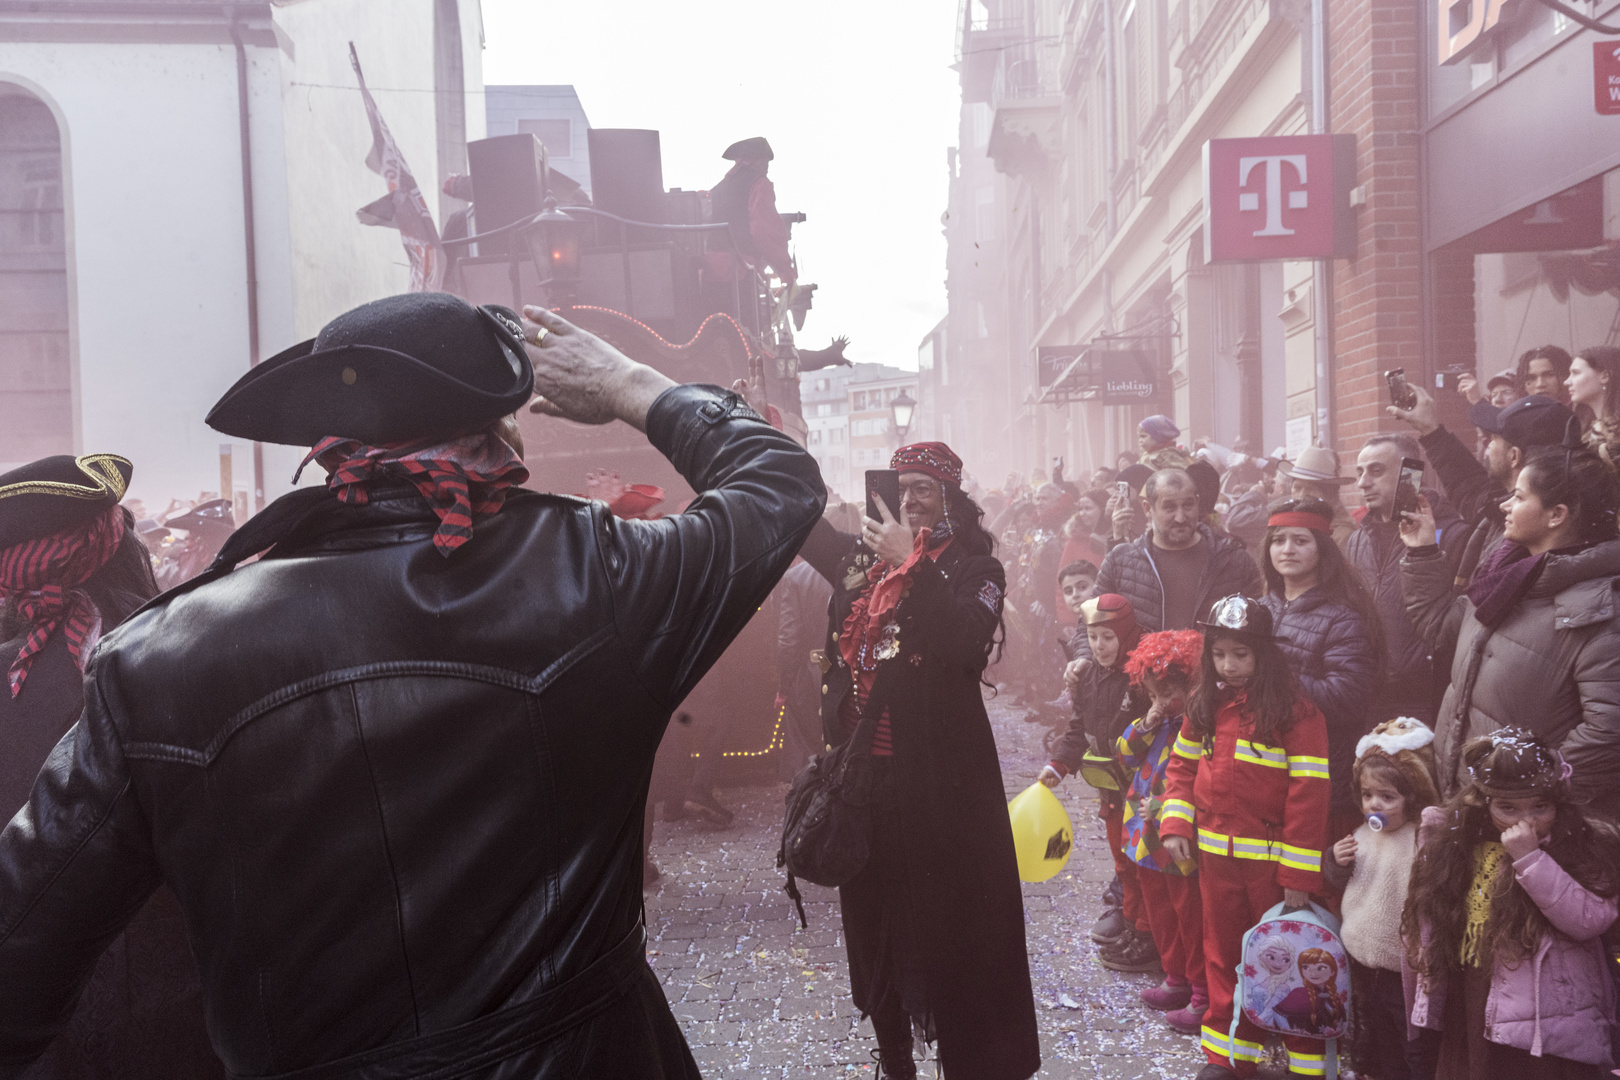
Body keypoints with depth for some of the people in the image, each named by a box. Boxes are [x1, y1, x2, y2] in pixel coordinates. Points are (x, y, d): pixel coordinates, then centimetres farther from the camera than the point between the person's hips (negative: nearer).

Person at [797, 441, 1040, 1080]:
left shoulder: (974, 568, -4)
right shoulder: (860, 556, 7)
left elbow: (967, 641, -22)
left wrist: (911, 562, -22)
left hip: (939, 773, -5)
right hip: (864, 767, 5)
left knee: (951, 921, 3)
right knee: (874, 915, 16)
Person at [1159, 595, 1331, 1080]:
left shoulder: (1296, 712, -14)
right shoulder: (1206, 707, 6)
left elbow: (1307, 794, -16)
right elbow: (1183, 767, 12)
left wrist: (1299, 874, -16)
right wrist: (1175, 825, -2)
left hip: (1271, 860, -5)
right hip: (1215, 856, 6)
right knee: (1224, 954, 16)